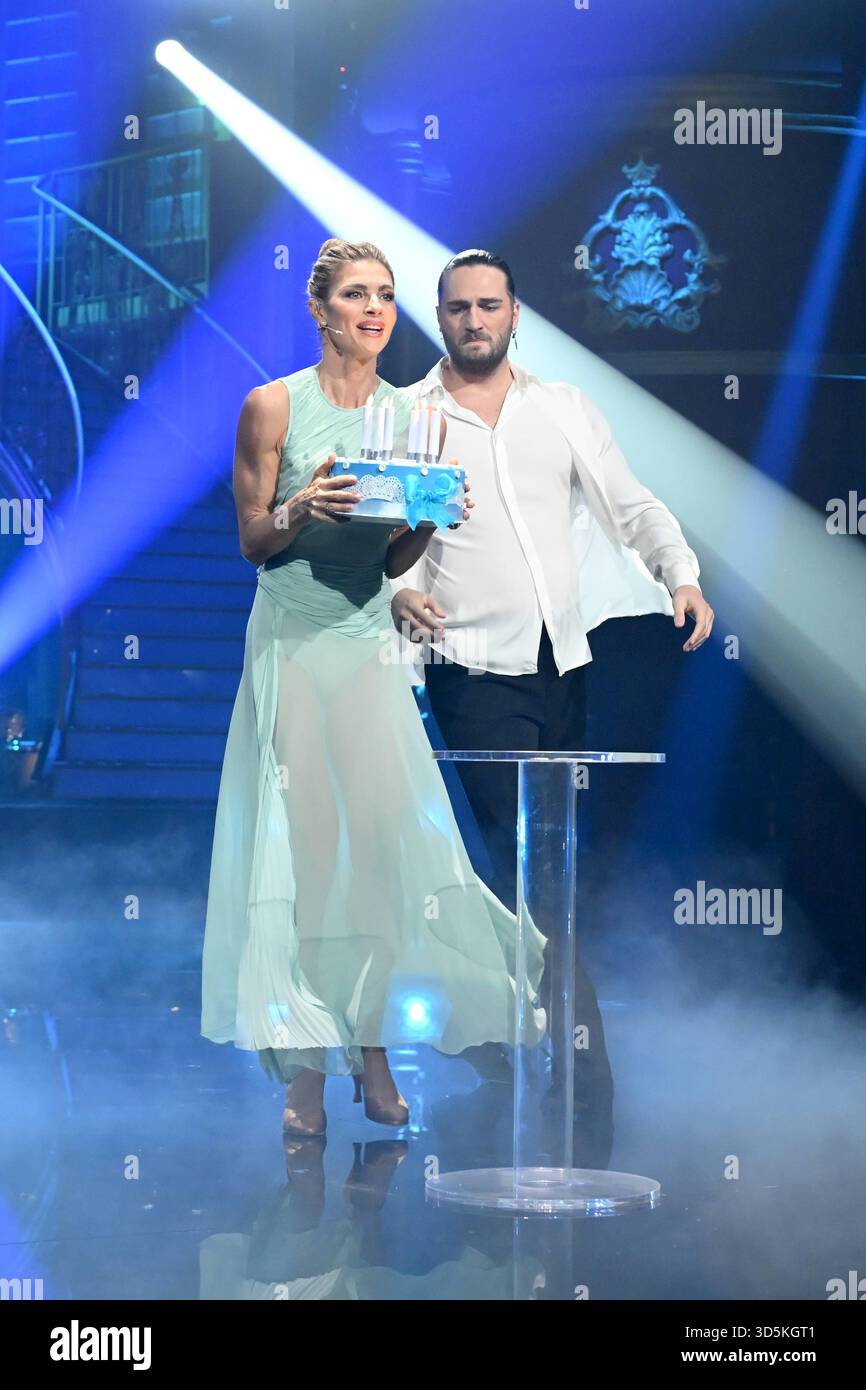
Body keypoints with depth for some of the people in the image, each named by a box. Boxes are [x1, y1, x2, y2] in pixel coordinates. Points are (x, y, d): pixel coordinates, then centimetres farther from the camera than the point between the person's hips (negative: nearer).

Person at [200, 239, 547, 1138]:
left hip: (370, 646, 3)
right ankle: (305, 1070, 2)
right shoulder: (273, 406, -1)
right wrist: (301, 508, -19)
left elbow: (394, 562, 11)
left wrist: (429, 517, -9)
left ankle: (375, 1056, 4)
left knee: (385, 838, -6)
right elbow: (252, 542, 0)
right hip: (292, 647, -3)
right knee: (300, 840, -4)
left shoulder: (412, 415, 9)